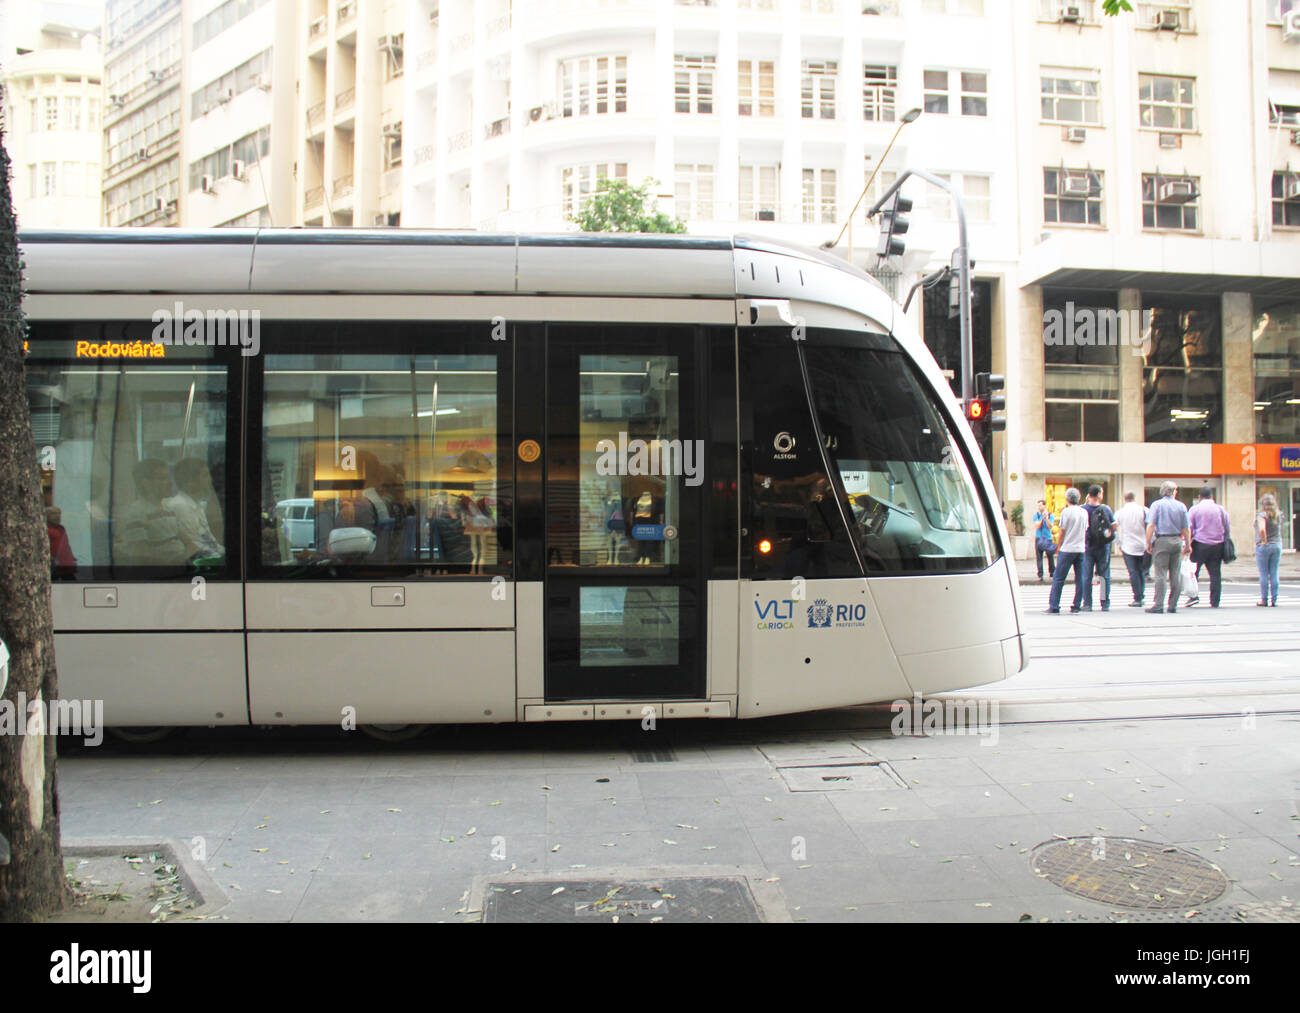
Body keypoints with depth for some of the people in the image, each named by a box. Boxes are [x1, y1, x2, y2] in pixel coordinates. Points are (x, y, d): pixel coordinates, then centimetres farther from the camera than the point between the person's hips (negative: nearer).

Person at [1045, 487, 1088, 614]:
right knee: (1079, 579, 8)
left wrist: (1058, 547, 6)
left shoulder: (1066, 511, -7)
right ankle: (1077, 606, 8)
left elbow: (1062, 532, -4)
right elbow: (1085, 530, 15)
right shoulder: (1084, 512, 7)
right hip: (1081, 549, 5)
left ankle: (1054, 607, -4)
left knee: (1058, 579, -2)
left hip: (1067, 549, -5)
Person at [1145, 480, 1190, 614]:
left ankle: (1159, 605, -9)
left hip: (1162, 541, -3)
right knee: (1176, 575, 7)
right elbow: (1185, 529, 7)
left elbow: (1151, 525, -8)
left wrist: (1148, 543, -4)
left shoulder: (1157, 505, -1)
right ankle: (1173, 606, 9)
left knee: (1161, 575, -5)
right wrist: (1188, 545, 15)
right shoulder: (1181, 506, 7)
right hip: (1177, 541, 3)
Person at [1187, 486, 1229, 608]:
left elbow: (1189, 529, -4)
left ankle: (1194, 595, -6)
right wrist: (1224, 542, 19)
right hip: (1217, 545, 2)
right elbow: (1228, 529, 11)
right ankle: (1214, 602, 5)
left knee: (1193, 571, 8)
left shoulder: (1194, 509, -2)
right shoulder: (1221, 509, 6)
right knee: (1215, 574, 4)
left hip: (1200, 544, -2)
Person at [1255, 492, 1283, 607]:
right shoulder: (1278, 516, 5)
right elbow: (1279, 531, 9)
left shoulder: (1261, 516, -14)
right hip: (1277, 545, 5)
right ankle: (1274, 600, 8)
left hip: (1263, 546, -5)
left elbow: (1262, 529, -27)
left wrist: (1264, 540, -15)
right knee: (1274, 574, 7)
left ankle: (1264, 599, 4)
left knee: (1264, 575, 1)